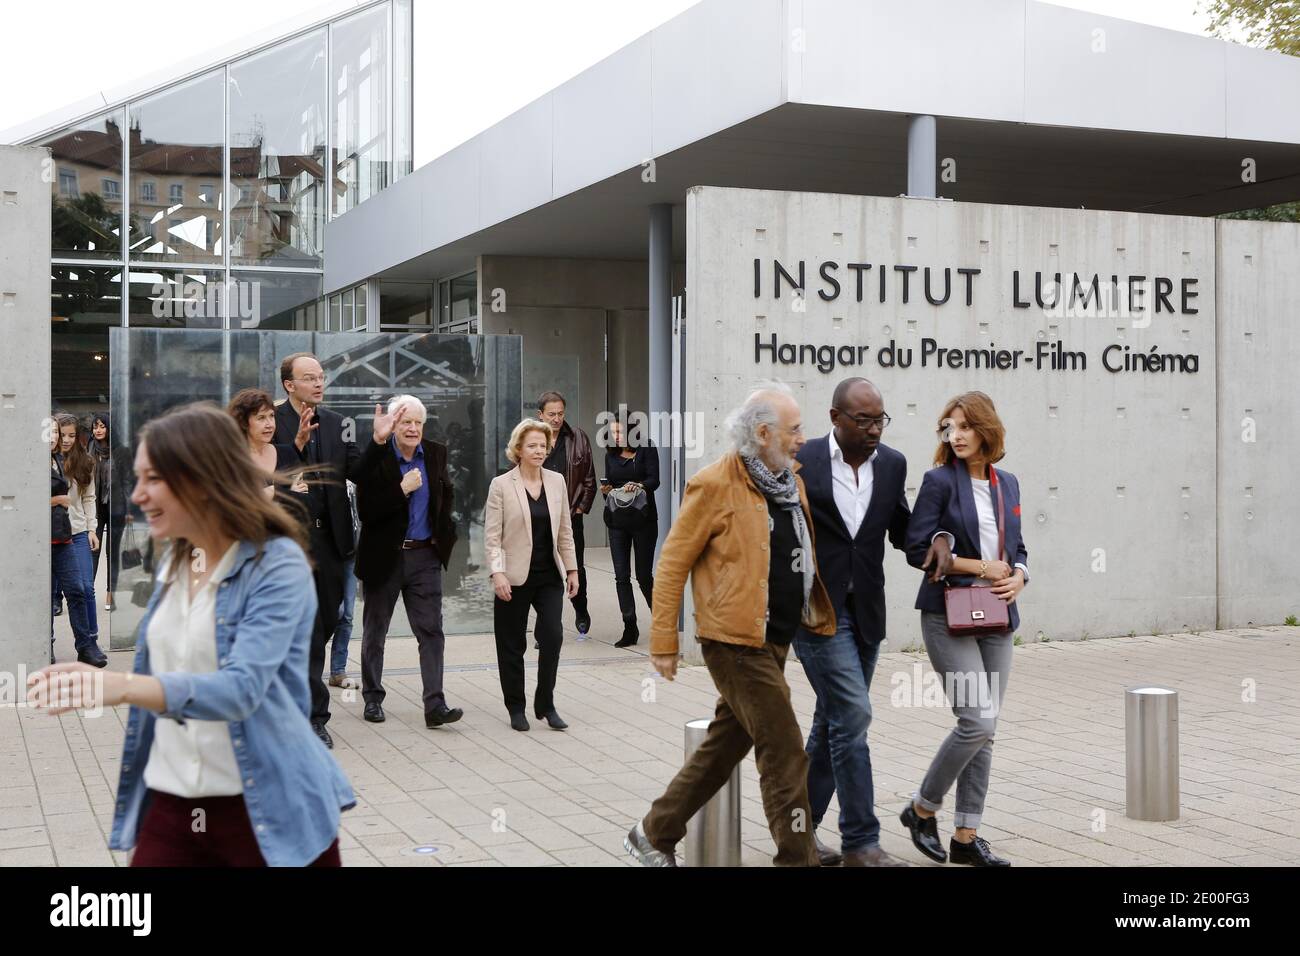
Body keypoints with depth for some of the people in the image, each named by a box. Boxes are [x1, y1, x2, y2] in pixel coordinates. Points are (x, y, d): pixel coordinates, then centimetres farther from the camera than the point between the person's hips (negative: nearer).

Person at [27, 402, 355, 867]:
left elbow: (241, 688, -27)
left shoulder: (277, 564, -14)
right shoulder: (172, 567, 9)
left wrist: (124, 686, -38)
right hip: (170, 808, 6)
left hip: (266, 809, -6)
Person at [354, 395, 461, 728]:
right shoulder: (376, 458, -13)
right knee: (375, 632, 11)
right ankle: (372, 698, 26)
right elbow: (365, 512, -19)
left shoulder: (436, 453, 2)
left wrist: (443, 536, 12)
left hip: (425, 554, 3)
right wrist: (402, 489, -23)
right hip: (384, 556, -3)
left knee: (432, 631, -4)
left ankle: (435, 705, -5)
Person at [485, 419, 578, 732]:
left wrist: (572, 569, 9)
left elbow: (564, 531, 12)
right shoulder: (501, 485, -5)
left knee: (553, 636, -8)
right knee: (512, 645, 6)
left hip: (549, 576, 3)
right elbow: (492, 536, -7)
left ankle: (545, 704, 7)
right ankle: (516, 708, 20)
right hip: (515, 577, -3)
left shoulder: (556, 482, 7)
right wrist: (497, 573, -17)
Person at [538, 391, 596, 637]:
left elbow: (589, 479, 7)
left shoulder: (578, 439, 2)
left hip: (570, 515, 0)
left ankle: (581, 612, 33)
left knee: (575, 569, 5)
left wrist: (581, 508, 1)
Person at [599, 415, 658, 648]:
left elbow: (654, 479, -12)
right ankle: (630, 628, 2)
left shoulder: (646, 450, -2)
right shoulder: (611, 455, 12)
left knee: (644, 575, 0)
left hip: (643, 518, -4)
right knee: (621, 576, -2)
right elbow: (609, 483, 14)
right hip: (617, 520, 4)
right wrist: (606, 490, -9)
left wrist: (639, 486, -32)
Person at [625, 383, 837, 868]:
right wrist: (663, 642, -10)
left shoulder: (792, 481, 11)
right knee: (784, 751, -7)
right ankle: (798, 858, 5)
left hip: (775, 640, 8)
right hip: (736, 642, -8)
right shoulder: (716, 485, -13)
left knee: (724, 747, 16)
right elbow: (673, 563, -10)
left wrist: (822, 619, 14)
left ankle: (653, 835, 30)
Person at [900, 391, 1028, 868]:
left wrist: (1018, 575, -4)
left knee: (984, 729, 6)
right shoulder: (940, 481, -5)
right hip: (949, 617, -6)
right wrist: (982, 568, -11)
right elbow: (919, 549, -11)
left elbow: (1017, 549, 18)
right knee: (977, 721, -13)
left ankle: (966, 837, 13)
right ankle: (922, 808, 9)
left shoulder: (1007, 484, 12)